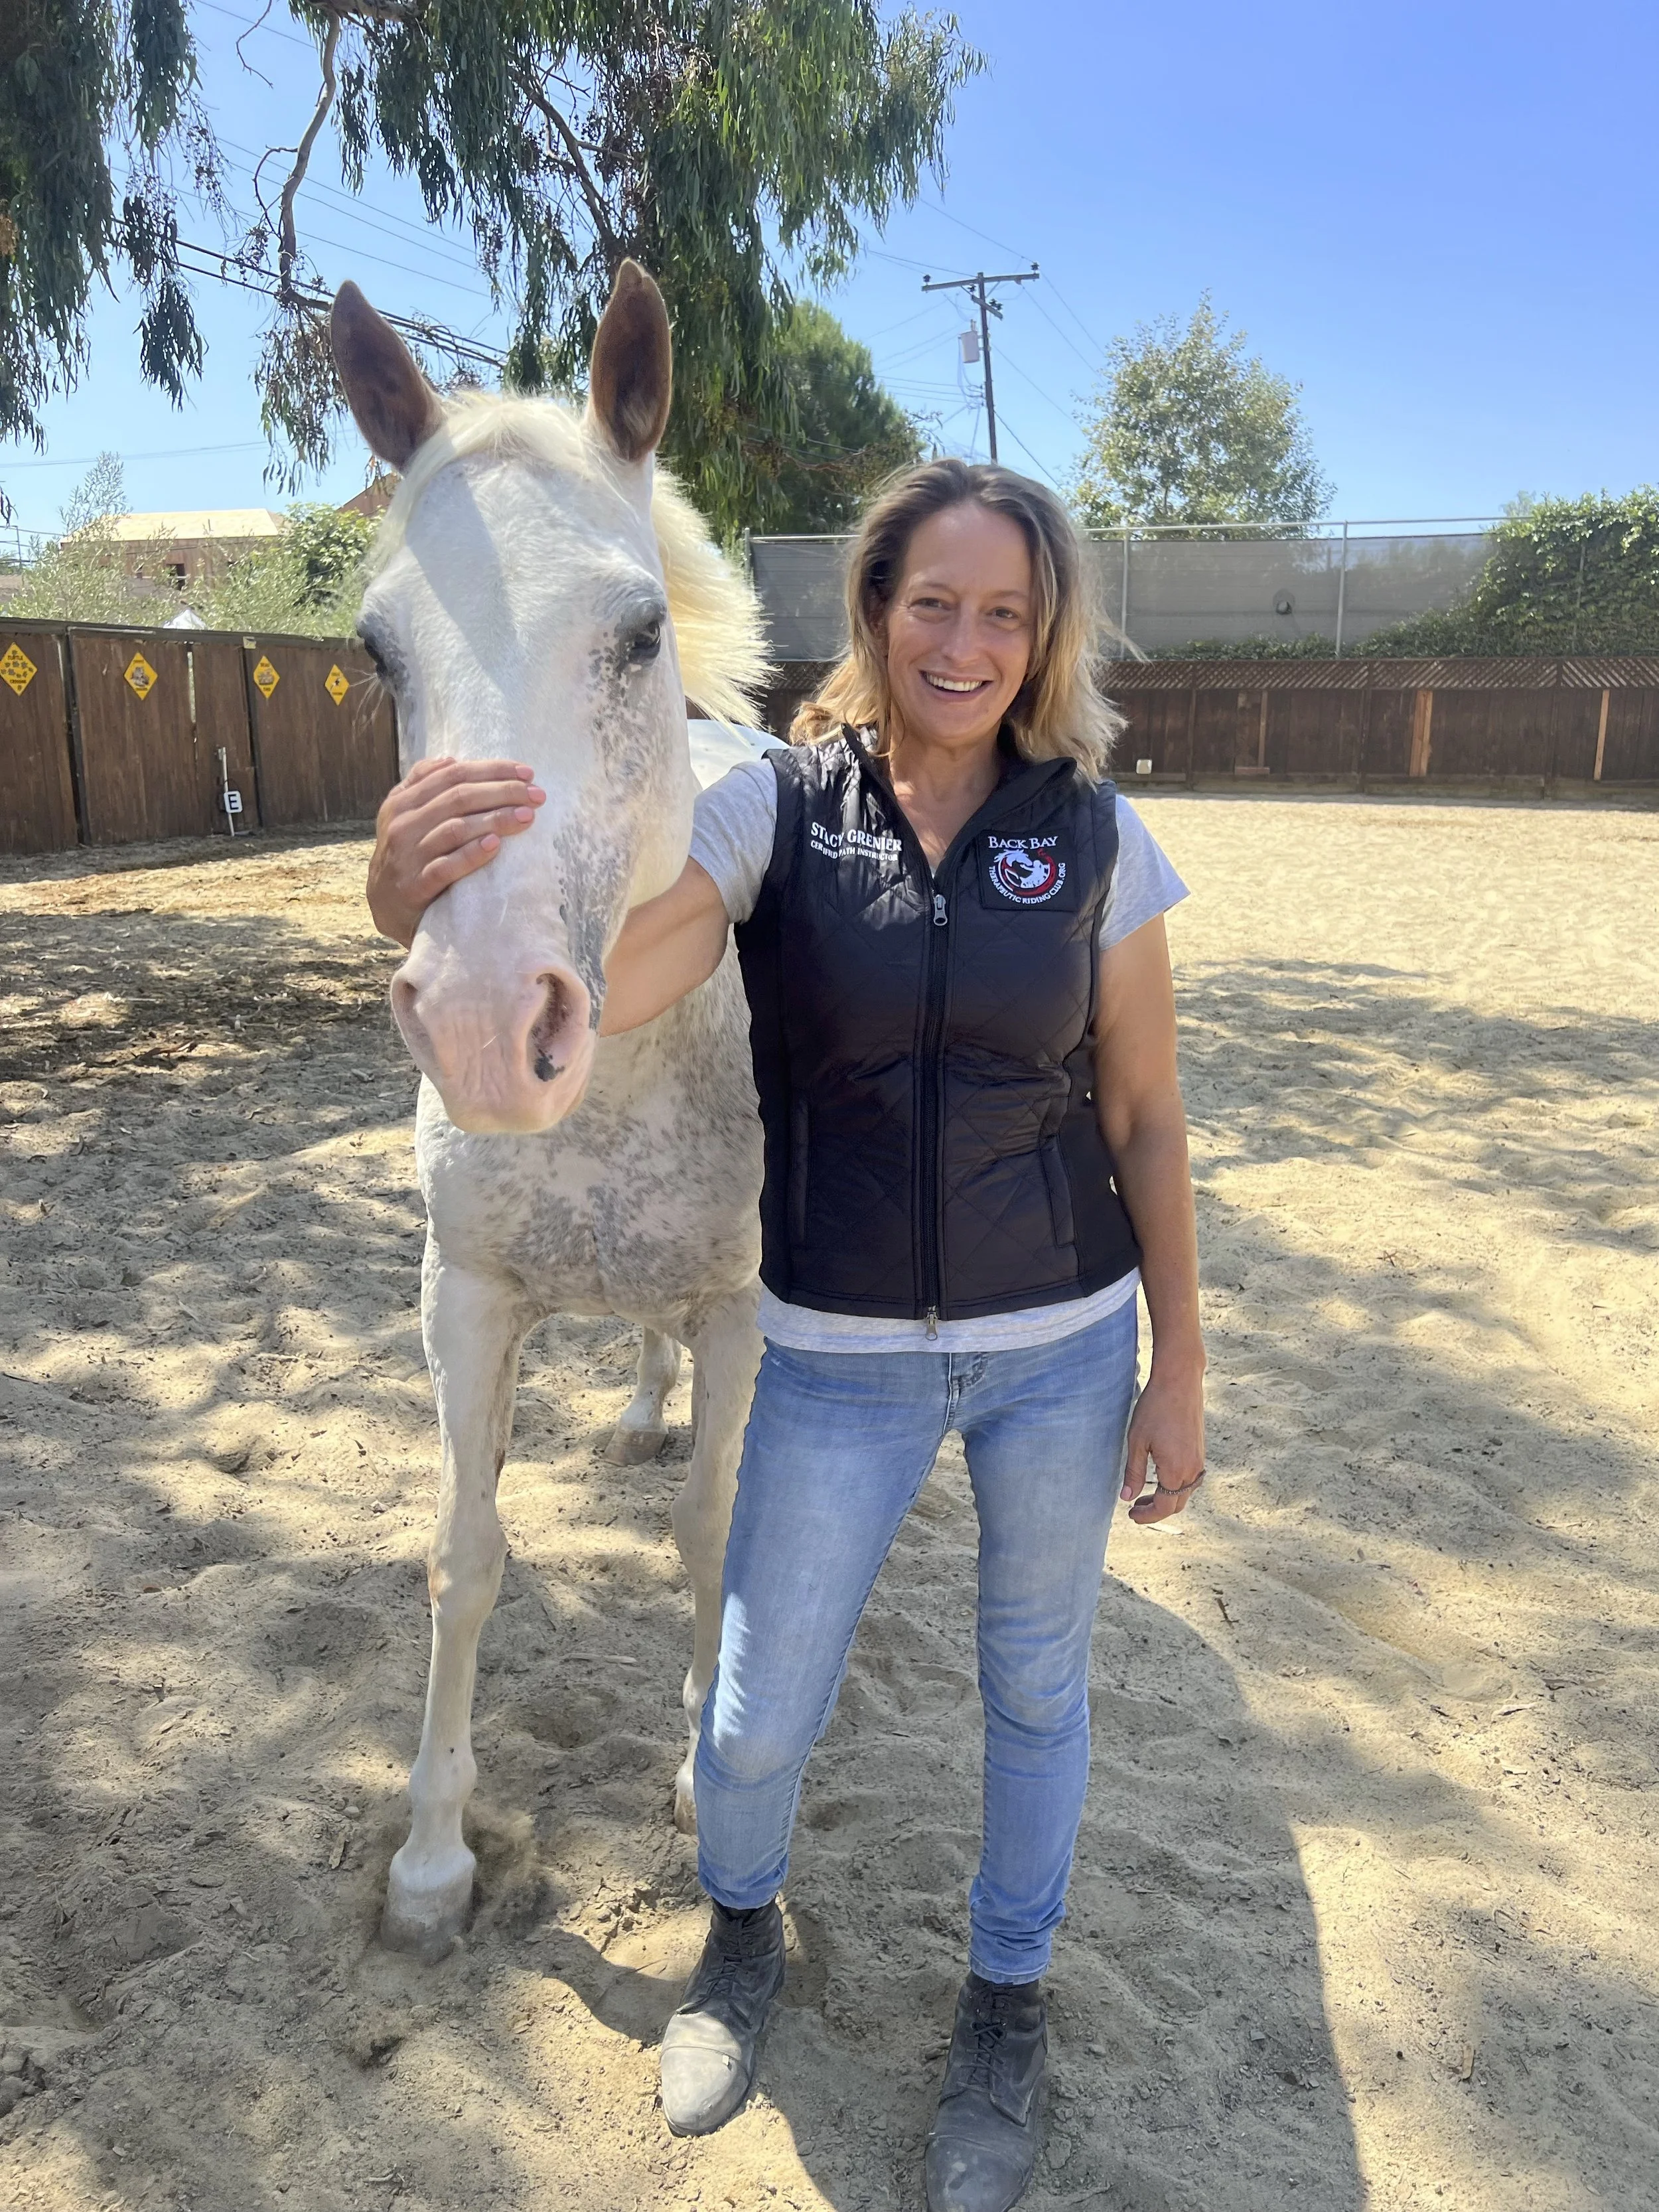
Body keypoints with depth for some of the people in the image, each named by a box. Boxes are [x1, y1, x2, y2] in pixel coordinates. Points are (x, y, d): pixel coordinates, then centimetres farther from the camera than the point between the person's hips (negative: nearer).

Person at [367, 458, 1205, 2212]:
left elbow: (1144, 1115, -1)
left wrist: (1178, 1368, 0)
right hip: (839, 1357, 0)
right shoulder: (777, 806, -9)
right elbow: (598, 984, -24)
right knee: (755, 1718, 12)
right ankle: (741, 1929, 48)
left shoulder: (1094, 834, -6)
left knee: (1034, 1687, 19)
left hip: (1060, 1346, 1)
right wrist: (428, 908, -46)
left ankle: (1008, 1998, 48)